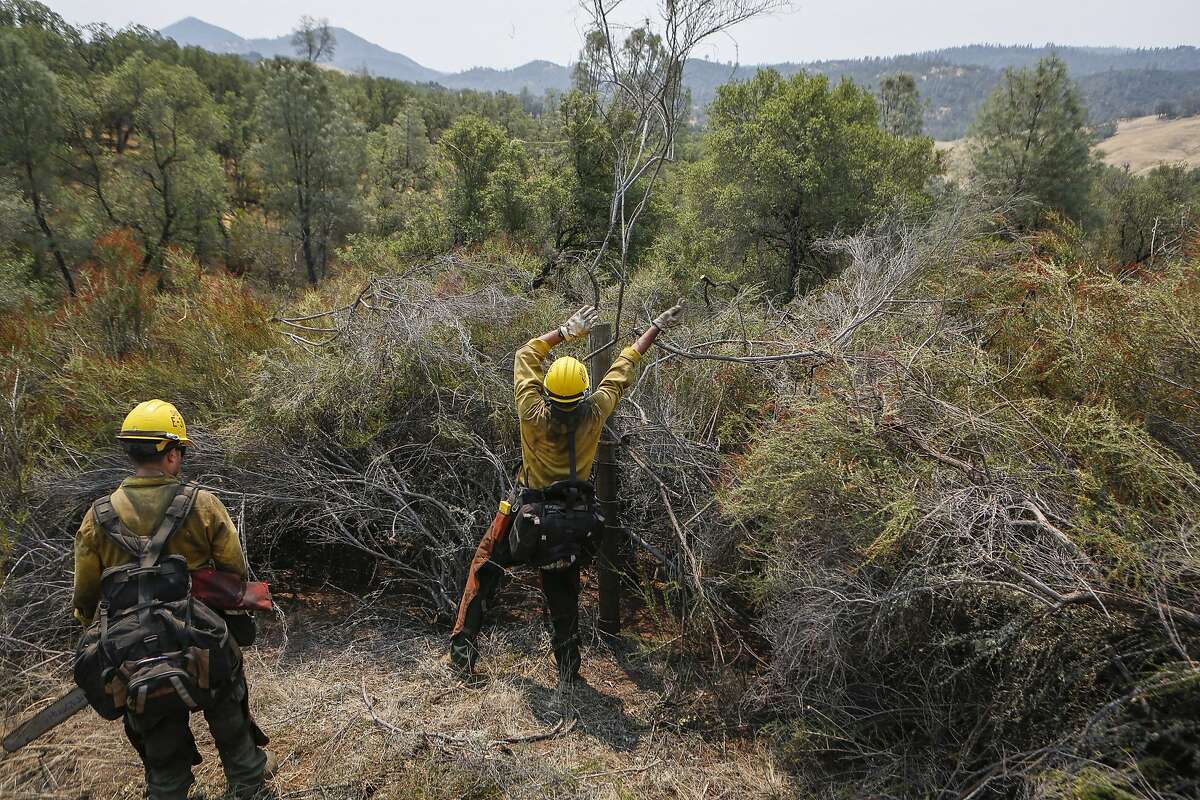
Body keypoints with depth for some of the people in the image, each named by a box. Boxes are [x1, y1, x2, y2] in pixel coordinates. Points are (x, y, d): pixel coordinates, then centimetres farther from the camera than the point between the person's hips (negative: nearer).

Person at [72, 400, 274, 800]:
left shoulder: (97, 518, -10)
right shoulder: (203, 505, -17)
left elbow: (85, 596, 0)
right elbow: (236, 571, -10)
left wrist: (96, 636, 18)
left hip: (141, 652, 1)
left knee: (161, 739, 20)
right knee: (227, 714, 23)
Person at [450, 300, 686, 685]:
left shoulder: (534, 414, -22)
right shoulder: (595, 414, -18)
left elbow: (526, 354, -8)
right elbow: (625, 365, -6)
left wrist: (566, 330, -2)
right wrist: (658, 326, 6)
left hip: (527, 515, -2)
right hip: (574, 522, 2)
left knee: (484, 569, 17)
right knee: (563, 592, 16)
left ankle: (463, 647, 19)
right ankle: (569, 669, 24)